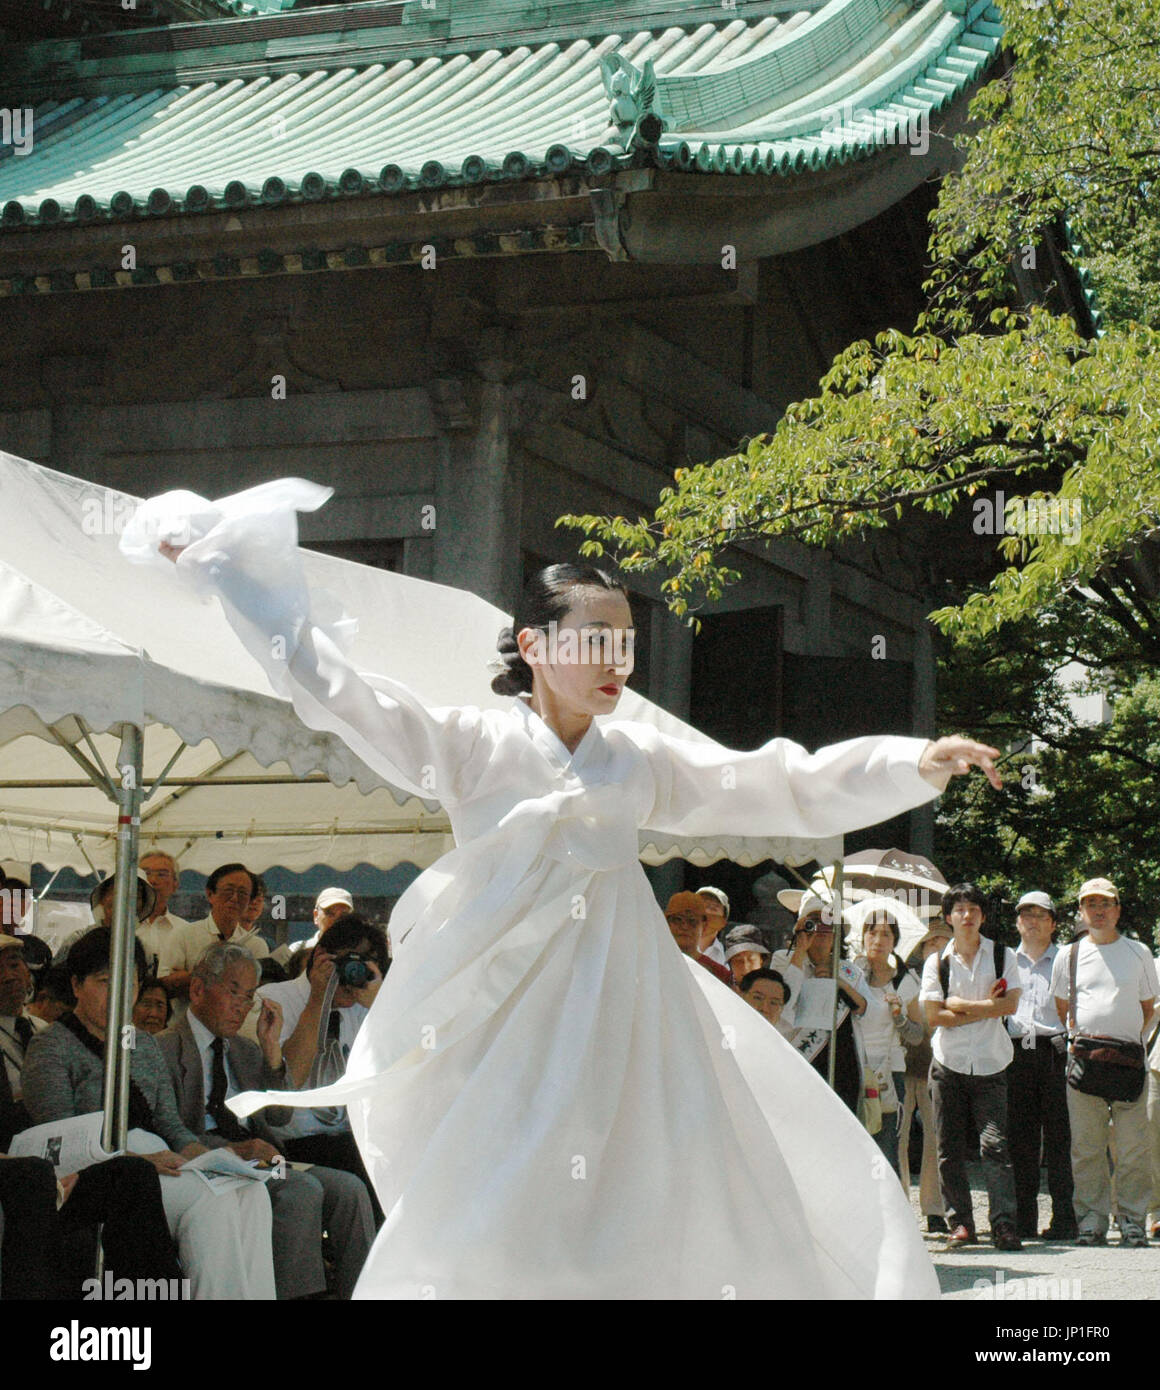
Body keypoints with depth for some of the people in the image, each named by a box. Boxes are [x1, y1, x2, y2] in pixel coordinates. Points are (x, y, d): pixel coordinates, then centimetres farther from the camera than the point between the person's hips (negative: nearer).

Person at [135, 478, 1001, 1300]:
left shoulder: (641, 759, 14)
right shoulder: (470, 746, 5)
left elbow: (789, 787, 15)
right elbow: (330, 684, 3)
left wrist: (919, 764, 6)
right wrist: (216, 559, 2)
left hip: (623, 1008, 3)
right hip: (510, 1019, -3)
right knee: (489, 1228, -11)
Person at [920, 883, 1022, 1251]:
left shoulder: (1002, 956, 6)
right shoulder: (936, 962, 7)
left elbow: (1010, 1004, -8)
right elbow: (934, 1016, -3)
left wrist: (959, 1004, -9)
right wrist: (985, 1008, -7)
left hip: (991, 1065, -1)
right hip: (949, 1064, 1)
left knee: (995, 1144, -11)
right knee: (949, 1149, 0)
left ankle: (1004, 1223, -12)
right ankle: (960, 1223, 7)